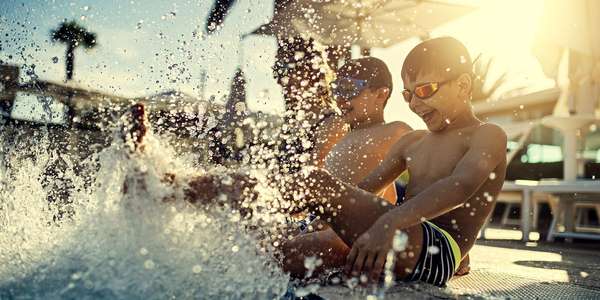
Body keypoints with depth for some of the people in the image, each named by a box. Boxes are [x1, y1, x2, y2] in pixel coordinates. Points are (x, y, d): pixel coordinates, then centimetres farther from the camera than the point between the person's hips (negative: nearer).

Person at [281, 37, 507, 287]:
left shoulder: (488, 136, 0)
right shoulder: (411, 142, 24)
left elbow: (462, 186, -22)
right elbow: (362, 192, 20)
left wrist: (389, 222, -39)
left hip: (437, 250, -8)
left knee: (316, 182, -22)